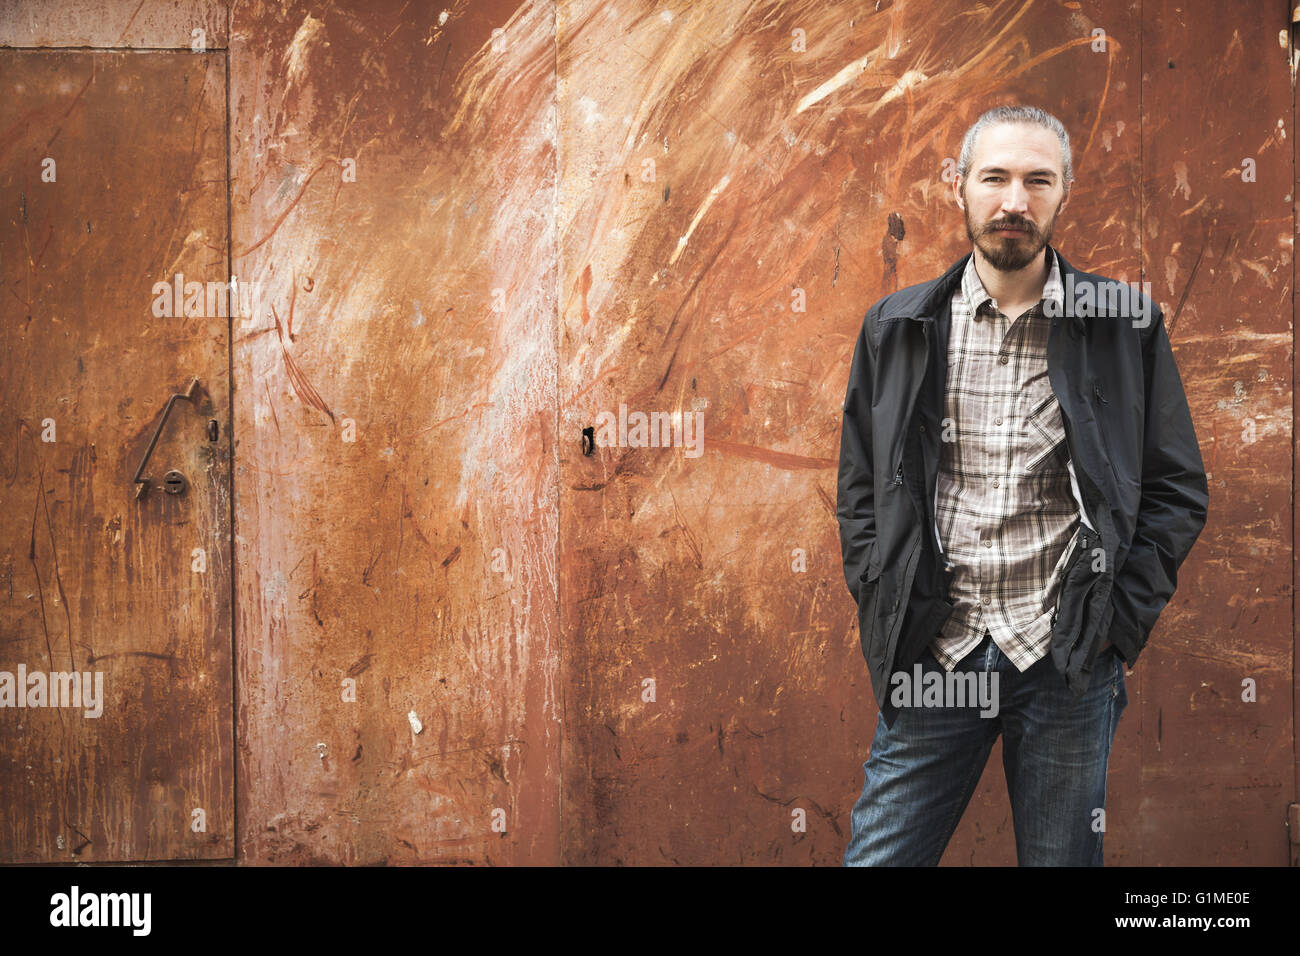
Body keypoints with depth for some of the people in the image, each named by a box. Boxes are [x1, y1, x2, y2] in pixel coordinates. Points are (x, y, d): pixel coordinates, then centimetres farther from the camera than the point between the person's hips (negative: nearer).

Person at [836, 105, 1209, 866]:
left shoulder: (1125, 326, 2)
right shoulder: (898, 328, 6)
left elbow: (1178, 489, 5)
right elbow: (860, 489, 11)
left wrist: (1119, 620, -4)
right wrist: (885, 615, 0)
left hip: (1070, 663, -1)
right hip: (932, 657, 1)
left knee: (1062, 855, 10)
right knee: (880, 855, 3)